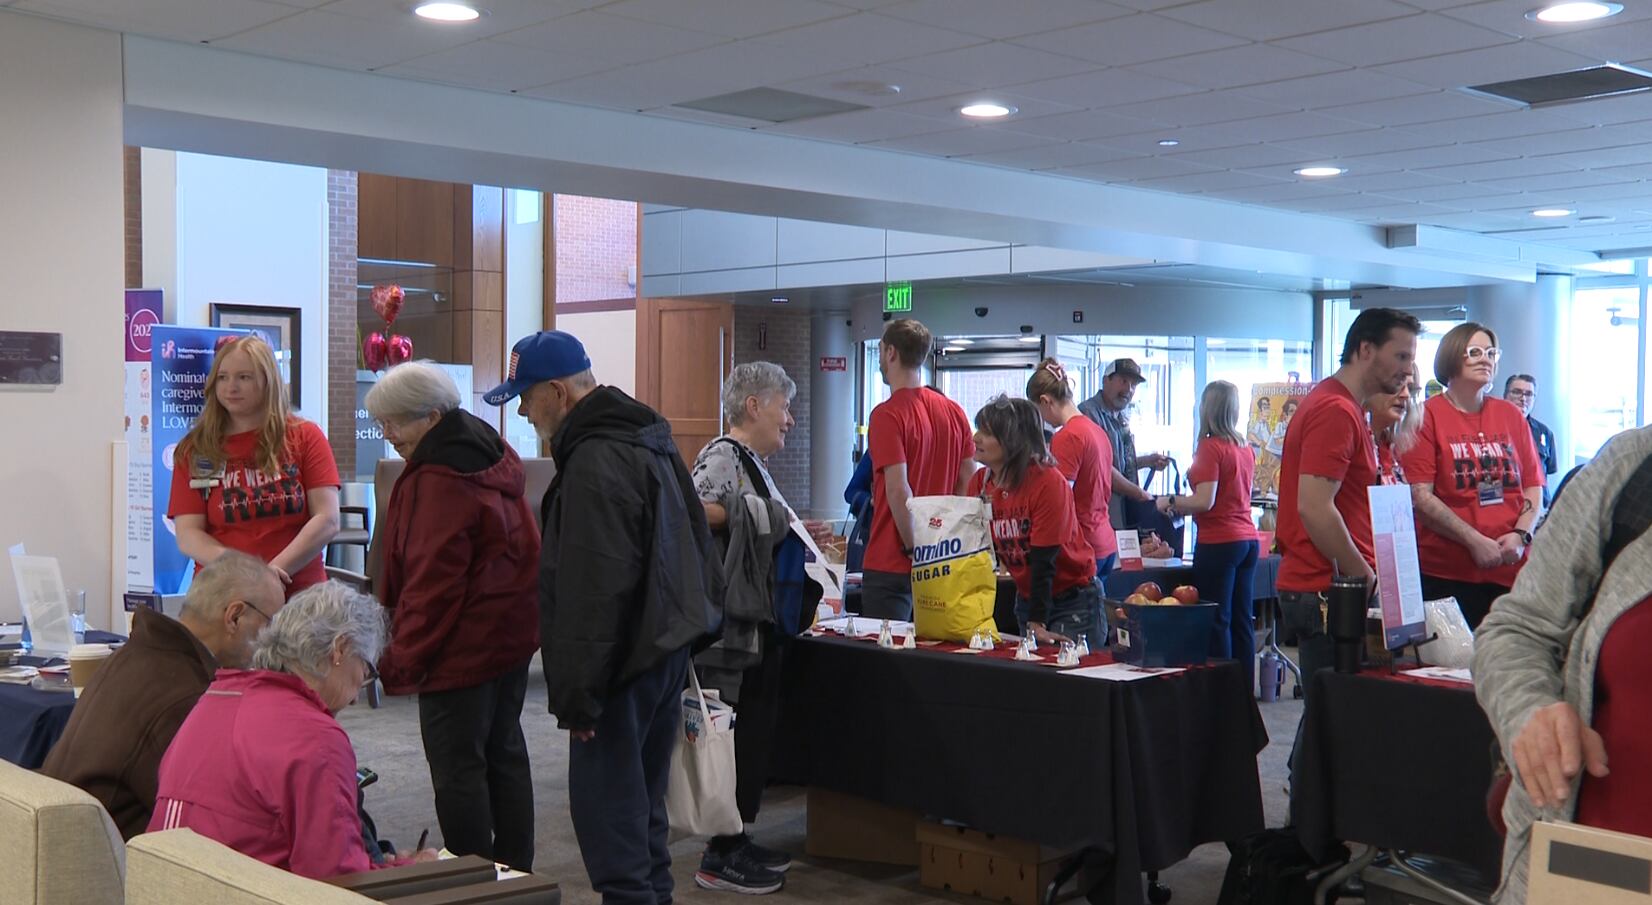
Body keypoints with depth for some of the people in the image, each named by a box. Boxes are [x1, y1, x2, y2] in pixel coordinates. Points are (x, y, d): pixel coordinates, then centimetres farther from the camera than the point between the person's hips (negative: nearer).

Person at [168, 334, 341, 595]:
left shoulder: (305, 437, 7)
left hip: (298, 595, -1)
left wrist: (275, 570, -13)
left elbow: (327, 521, -1)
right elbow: (187, 536, 2)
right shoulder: (194, 451, 9)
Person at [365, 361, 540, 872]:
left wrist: (402, 658, -17)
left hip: (464, 644, -10)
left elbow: (432, 582, -22)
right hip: (514, 631, 10)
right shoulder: (489, 452, 10)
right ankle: (514, 870, 26)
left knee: (457, 766, -2)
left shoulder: (439, 479, -20)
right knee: (504, 751, 17)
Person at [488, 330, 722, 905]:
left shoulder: (595, 463, -20)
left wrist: (577, 697, -19)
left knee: (606, 807, -5)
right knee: (642, 803, 18)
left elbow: (593, 596, -24)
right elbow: (697, 540, 22)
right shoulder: (649, 438, 13)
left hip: (625, 661, -10)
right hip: (669, 643, 10)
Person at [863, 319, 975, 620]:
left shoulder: (887, 414, -13)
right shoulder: (954, 412, 7)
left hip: (892, 564, -6)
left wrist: (914, 549, -12)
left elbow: (898, 490, -20)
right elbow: (969, 483, 8)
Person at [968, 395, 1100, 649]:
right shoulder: (979, 484, -4)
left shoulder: (1049, 482, -21)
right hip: (1027, 598, 6)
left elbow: (1044, 559, -23)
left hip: (1074, 601, -6)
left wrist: (1036, 624, -25)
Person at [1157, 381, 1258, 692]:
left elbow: (1205, 501, -18)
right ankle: (1245, 689, 14)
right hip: (1247, 538, 8)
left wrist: (1170, 502, -2)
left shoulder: (1211, 447, -12)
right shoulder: (1245, 448, 11)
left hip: (1219, 541, -8)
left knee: (1218, 622, -3)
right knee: (1241, 620, 10)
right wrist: (1184, 507, 26)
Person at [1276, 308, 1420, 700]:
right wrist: (1366, 578, -15)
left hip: (1325, 589, 10)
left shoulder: (1344, 407, 19)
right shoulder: (1336, 411, -15)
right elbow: (1314, 508, -22)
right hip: (1327, 592, -10)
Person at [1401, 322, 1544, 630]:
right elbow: (1420, 498, -8)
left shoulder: (1511, 415, 13)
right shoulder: (1427, 417, -1)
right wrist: (1475, 541, -13)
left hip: (1511, 568, 4)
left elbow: (1534, 486, 13)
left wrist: (1521, 535, -5)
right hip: (1446, 573, -4)